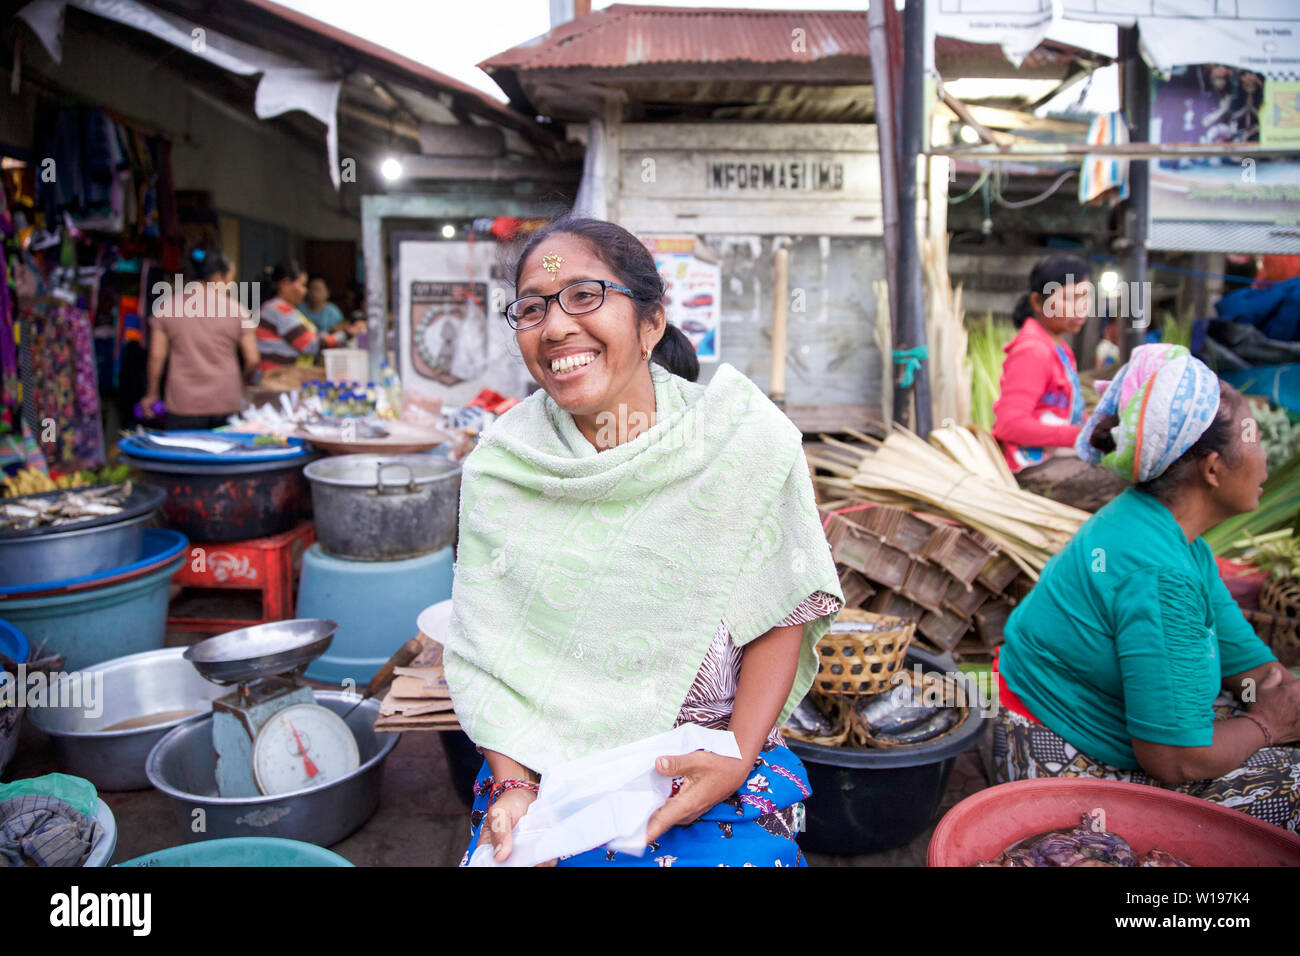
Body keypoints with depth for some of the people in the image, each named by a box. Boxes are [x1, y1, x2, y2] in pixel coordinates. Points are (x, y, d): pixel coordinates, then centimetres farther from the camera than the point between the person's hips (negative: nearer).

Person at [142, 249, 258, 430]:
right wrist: (241, 384, 19)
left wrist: (152, 394, 15)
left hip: (182, 405, 0)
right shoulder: (236, 308, 1)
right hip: (227, 405, 0)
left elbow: (157, 355, 3)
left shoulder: (166, 306, 4)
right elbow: (252, 359, 0)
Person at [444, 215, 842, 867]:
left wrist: (737, 757, -13)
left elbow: (782, 616, -4)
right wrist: (515, 785, -13)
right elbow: (486, 649, -2)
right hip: (544, 765, 1)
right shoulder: (499, 465, -6)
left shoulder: (749, 442, -11)